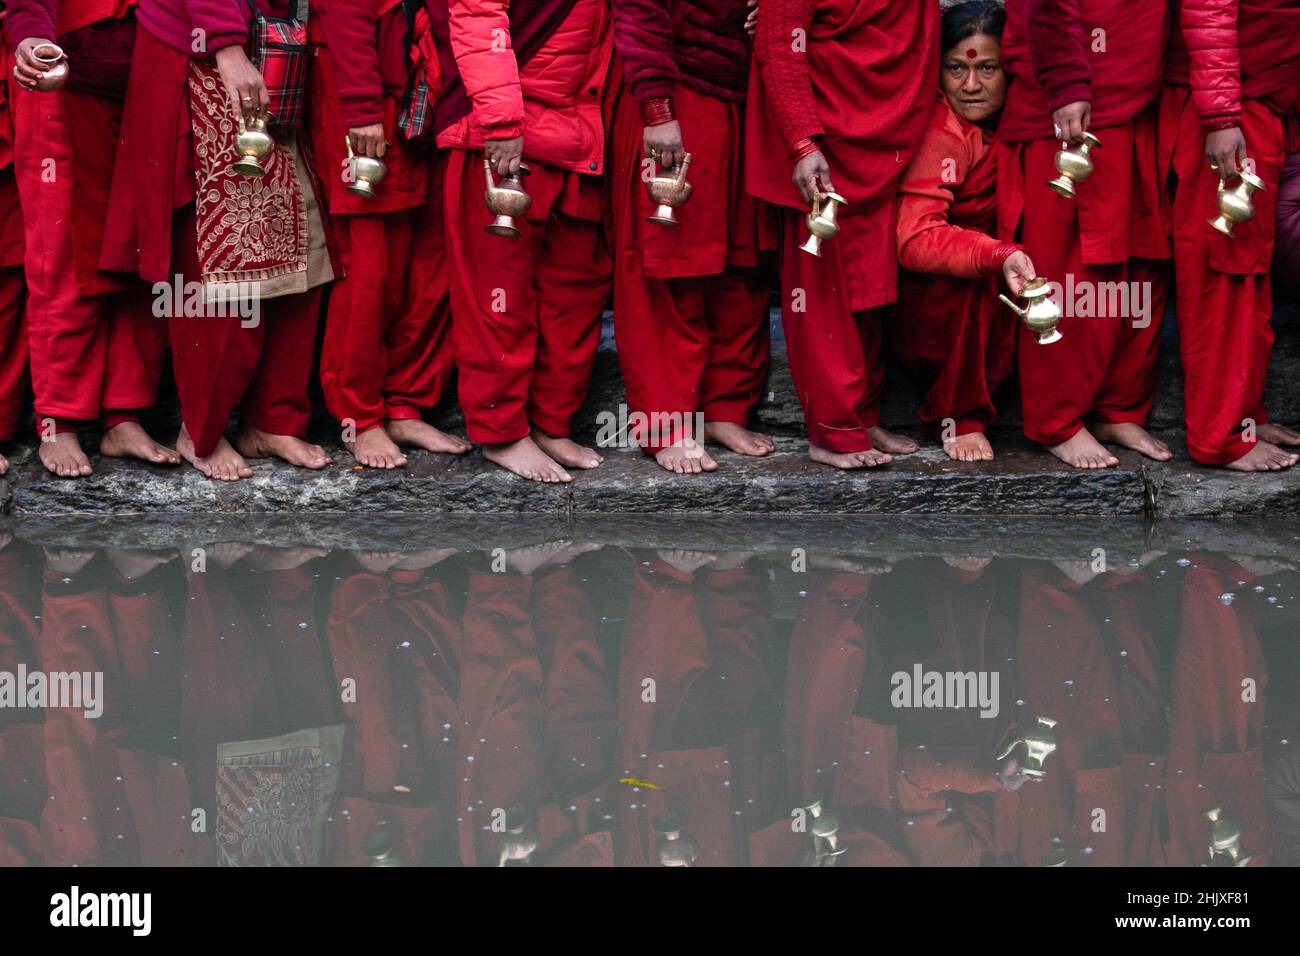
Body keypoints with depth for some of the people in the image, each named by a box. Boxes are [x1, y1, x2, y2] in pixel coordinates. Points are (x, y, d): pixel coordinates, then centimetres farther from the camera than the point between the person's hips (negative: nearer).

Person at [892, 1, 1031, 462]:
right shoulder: (941, 131, -20)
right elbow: (914, 238, -30)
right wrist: (999, 256, -44)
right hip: (927, 310, -6)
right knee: (980, 277, -33)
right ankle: (959, 417, -18)